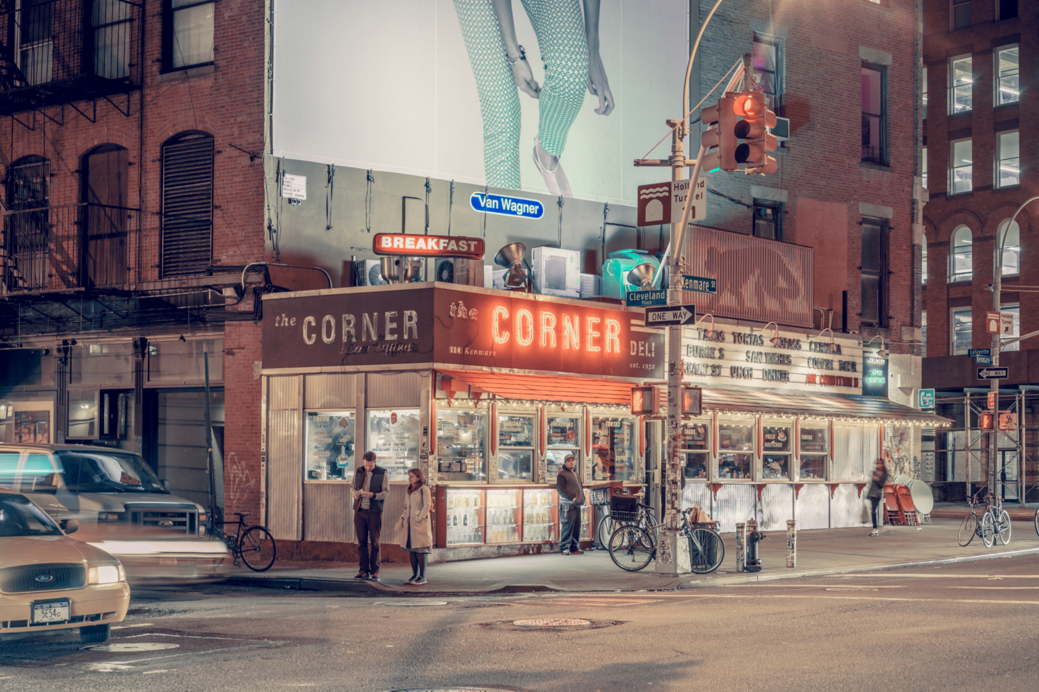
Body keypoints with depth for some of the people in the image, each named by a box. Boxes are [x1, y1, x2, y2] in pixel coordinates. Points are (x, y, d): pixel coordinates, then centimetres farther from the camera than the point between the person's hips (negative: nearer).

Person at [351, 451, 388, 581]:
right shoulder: (358, 472, 9)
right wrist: (354, 492, -6)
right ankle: (364, 570, 8)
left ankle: (375, 571, 4)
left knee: (374, 542, -1)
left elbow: (386, 492, -4)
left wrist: (373, 495, -20)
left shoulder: (382, 473, -2)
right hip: (359, 510, 3)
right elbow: (352, 487, 17)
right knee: (361, 541, 3)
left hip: (374, 511, -3)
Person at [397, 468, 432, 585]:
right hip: (409, 523, 7)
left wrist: (419, 518, -15)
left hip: (420, 523, -7)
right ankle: (415, 575, 10)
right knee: (411, 549, 6)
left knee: (420, 549, -8)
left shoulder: (424, 489, -5)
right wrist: (403, 517, 8)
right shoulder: (409, 490, 17)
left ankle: (422, 577, -6)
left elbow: (427, 505, -10)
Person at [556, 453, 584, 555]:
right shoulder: (562, 474, -3)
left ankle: (574, 548, 15)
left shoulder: (575, 474, 24)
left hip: (577, 505, 9)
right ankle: (564, 548, -8)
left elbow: (580, 488, 30)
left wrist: (582, 498, 13)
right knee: (568, 526, -11)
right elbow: (560, 489, -13)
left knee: (577, 527, 9)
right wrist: (571, 498, -17)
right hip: (568, 505, -8)